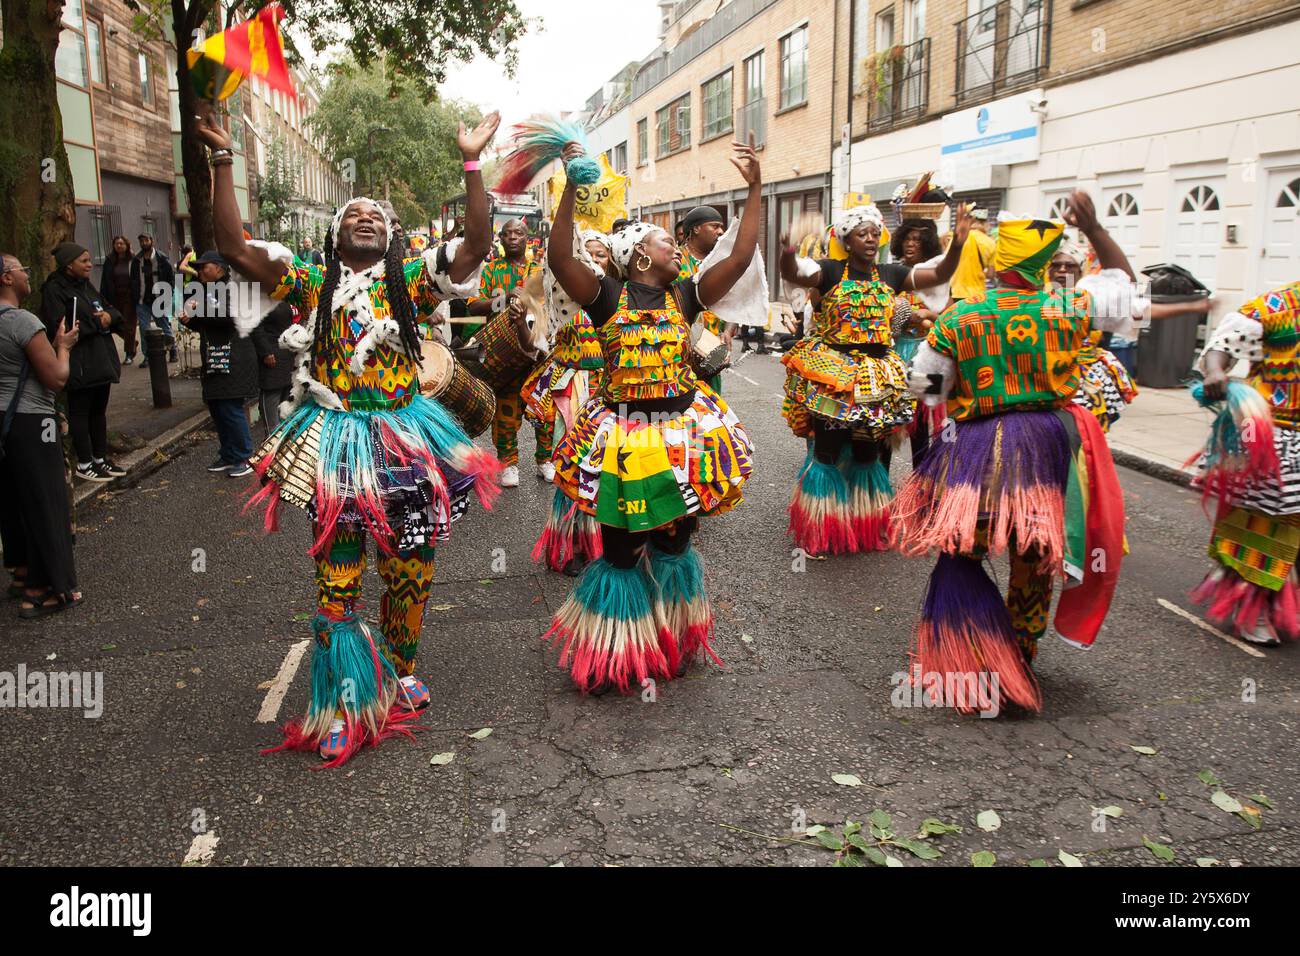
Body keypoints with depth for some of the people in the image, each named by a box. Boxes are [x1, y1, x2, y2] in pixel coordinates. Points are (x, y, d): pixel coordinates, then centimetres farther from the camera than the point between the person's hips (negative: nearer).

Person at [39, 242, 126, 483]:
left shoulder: (86, 286, 15)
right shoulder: (55, 290, -12)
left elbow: (113, 312, 17)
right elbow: (59, 328, -21)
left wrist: (109, 316, -7)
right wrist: (97, 324, -15)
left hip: (101, 361, 8)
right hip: (79, 365, -8)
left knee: (99, 410, 14)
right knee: (80, 412, 0)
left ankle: (100, 458, 25)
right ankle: (84, 464, 7)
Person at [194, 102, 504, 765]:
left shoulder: (411, 282, 7)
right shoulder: (311, 283, 5)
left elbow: (477, 244, -4)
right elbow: (233, 246, -4)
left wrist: (472, 164, -11)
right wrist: (223, 160, -9)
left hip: (405, 443, 2)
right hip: (335, 440, -1)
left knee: (411, 573, 10)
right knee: (338, 580, 0)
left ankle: (402, 673, 33)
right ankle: (343, 709, 11)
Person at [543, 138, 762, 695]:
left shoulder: (686, 295, 5)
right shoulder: (607, 296, -4)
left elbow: (741, 258, 0)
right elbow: (559, 257, -18)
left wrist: (754, 190, -2)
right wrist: (571, 190, -24)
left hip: (682, 432, 4)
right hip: (623, 434, -3)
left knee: (674, 544, 15)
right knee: (620, 550, 6)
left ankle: (673, 647, 34)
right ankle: (613, 658, 23)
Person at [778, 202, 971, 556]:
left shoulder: (891, 274, 6)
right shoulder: (830, 270, -6)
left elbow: (940, 275, 3)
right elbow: (792, 274, -21)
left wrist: (957, 245, -15)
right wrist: (788, 254, -44)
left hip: (876, 375, 4)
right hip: (832, 370, -4)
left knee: (868, 452, 14)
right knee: (828, 452, -1)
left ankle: (865, 527, 29)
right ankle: (820, 532, 14)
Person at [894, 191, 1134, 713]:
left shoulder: (957, 319, -8)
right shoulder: (1065, 311, -5)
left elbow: (923, 384, 1)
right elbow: (1123, 279, 14)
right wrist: (1093, 227, 11)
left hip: (976, 449, -2)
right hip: (1048, 448, 2)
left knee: (962, 555, 10)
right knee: (1034, 561, 18)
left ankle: (974, 671, 7)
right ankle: (1021, 662, 32)